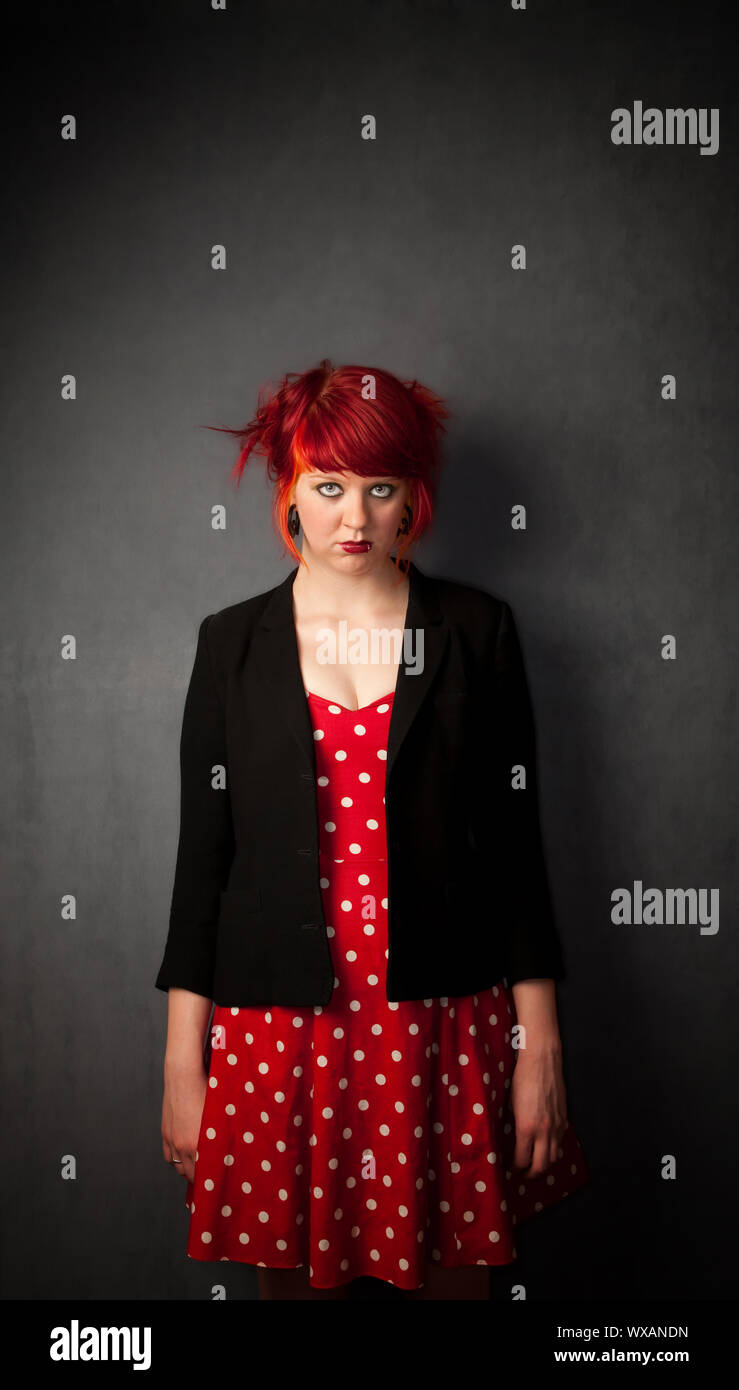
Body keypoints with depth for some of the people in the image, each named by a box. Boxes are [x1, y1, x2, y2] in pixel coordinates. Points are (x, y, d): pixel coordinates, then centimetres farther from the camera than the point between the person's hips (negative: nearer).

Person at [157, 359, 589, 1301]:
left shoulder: (475, 631, 2)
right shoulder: (233, 643, 4)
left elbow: (516, 844, 3)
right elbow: (202, 854, 4)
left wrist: (539, 1046, -1)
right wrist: (183, 1062, 2)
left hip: (445, 1028, 0)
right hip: (279, 1032, 1)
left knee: (454, 1273, 10)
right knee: (295, 1272, 11)